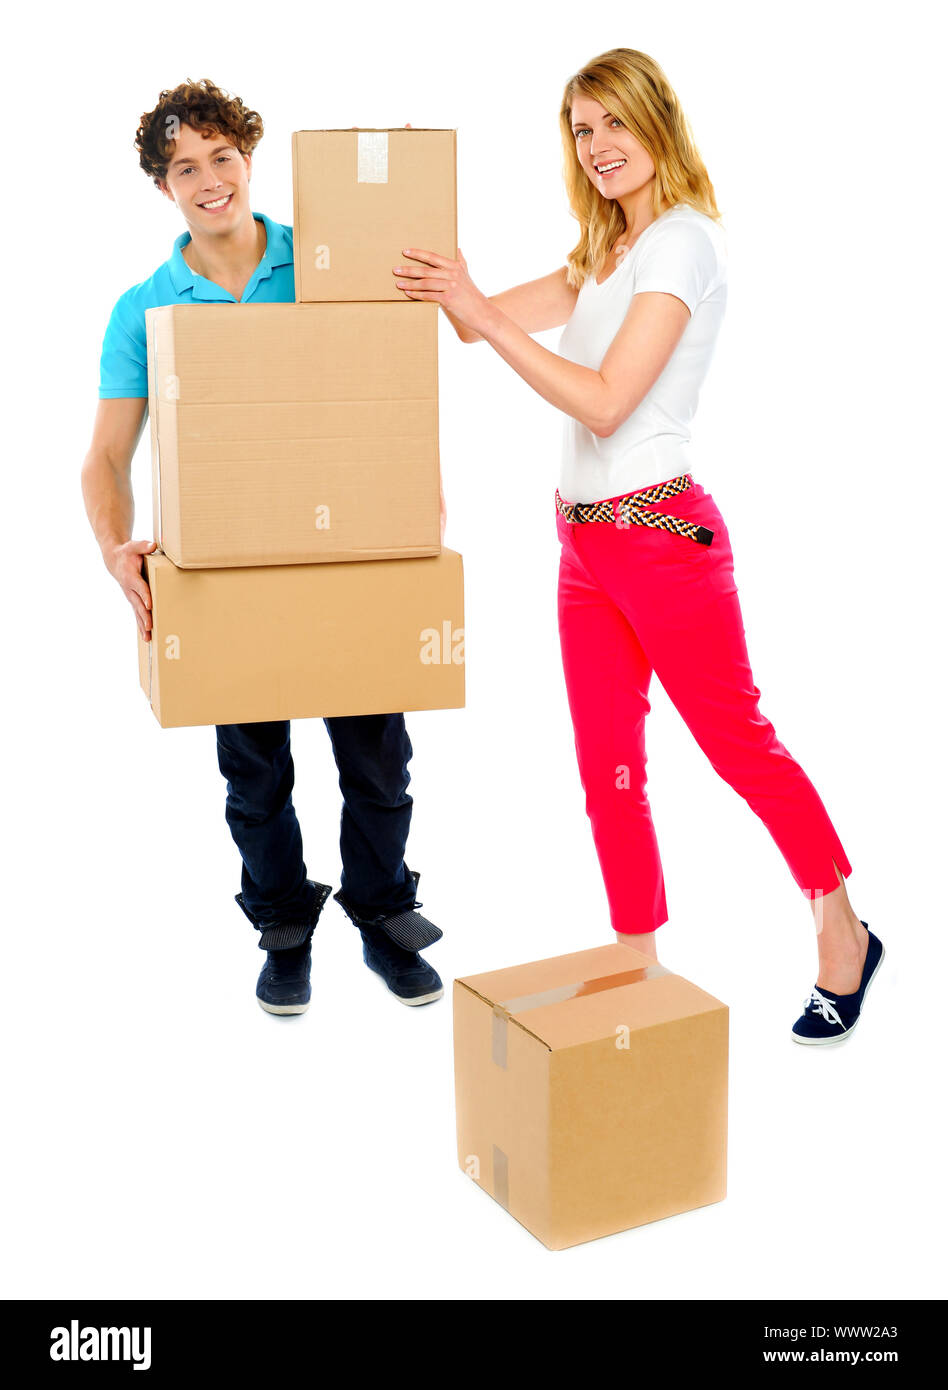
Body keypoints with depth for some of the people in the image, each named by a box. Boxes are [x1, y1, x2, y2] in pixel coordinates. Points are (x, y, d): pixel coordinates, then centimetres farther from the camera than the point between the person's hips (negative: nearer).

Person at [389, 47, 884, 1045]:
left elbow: (605, 400, -20)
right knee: (607, 771, 9)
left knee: (739, 744, 2)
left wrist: (483, 314, -21)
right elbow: (493, 319, 13)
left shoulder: (683, 241, -11)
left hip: (661, 533, -8)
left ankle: (844, 939, 21)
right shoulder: (603, 252, 17)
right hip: (585, 542, 8)